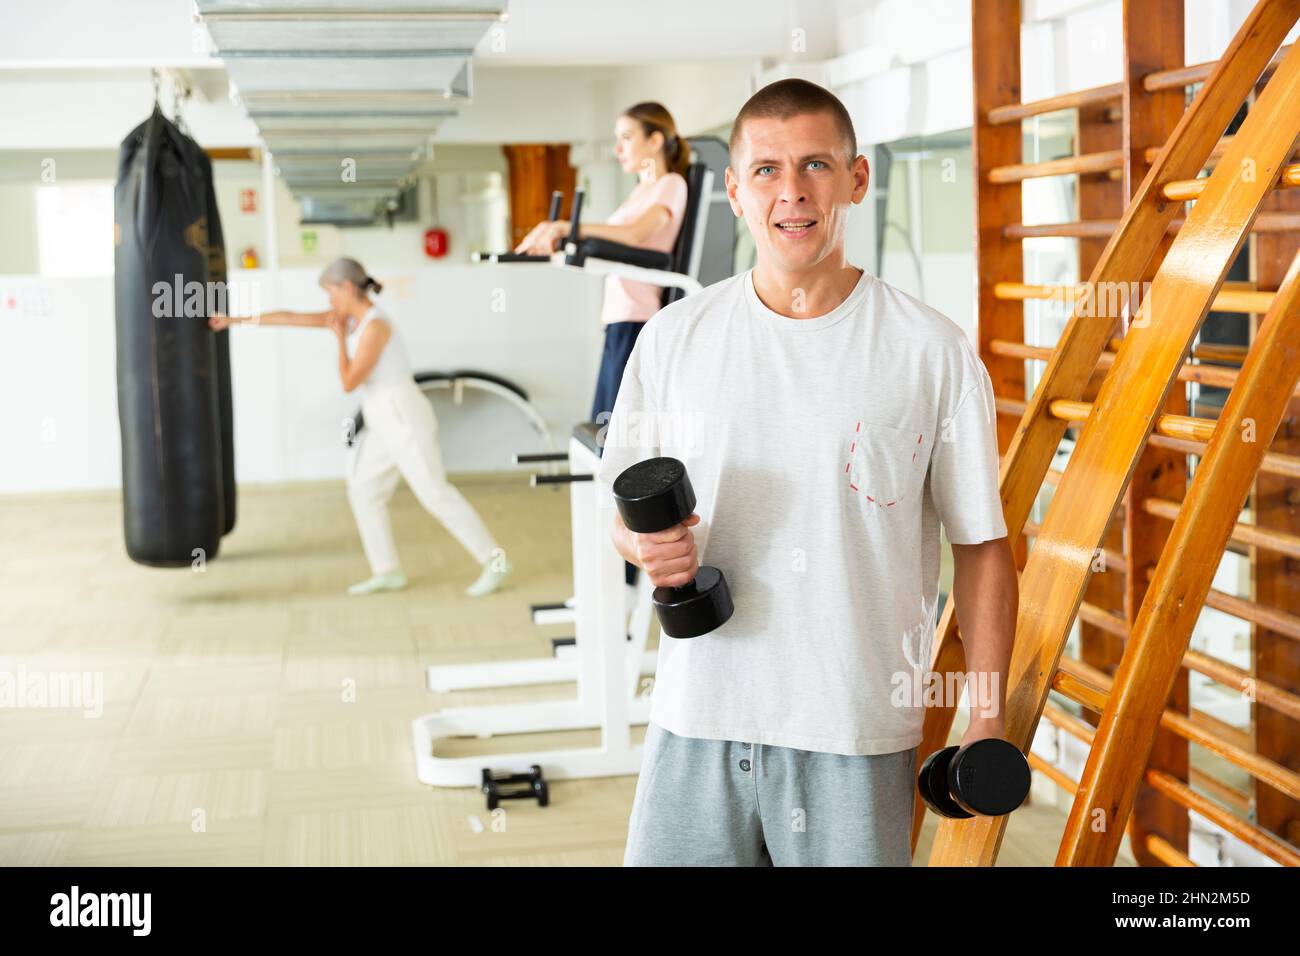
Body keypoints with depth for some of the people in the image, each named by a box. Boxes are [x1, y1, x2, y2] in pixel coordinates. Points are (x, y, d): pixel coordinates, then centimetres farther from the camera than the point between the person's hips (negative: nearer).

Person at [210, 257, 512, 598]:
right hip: (386, 422, 10)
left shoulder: (375, 326, -19)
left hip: (403, 417, -10)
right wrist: (235, 320, 15)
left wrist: (340, 338, -4)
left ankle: (495, 561, -4)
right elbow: (292, 318, 13)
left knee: (434, 492, -9)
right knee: (363, 489, 10)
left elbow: (349, 383, -17)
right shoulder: (353, 315, 10)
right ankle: (388, 571, 15)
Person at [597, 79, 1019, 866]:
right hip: (698, 718, 2)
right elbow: (624, 508, 12)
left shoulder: (932, 351, -3)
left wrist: (990, 718, -3)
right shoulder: (673, 339, 4)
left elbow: (982, 544, 1)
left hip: (859, 735, -2)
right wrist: (647, 544, -11)